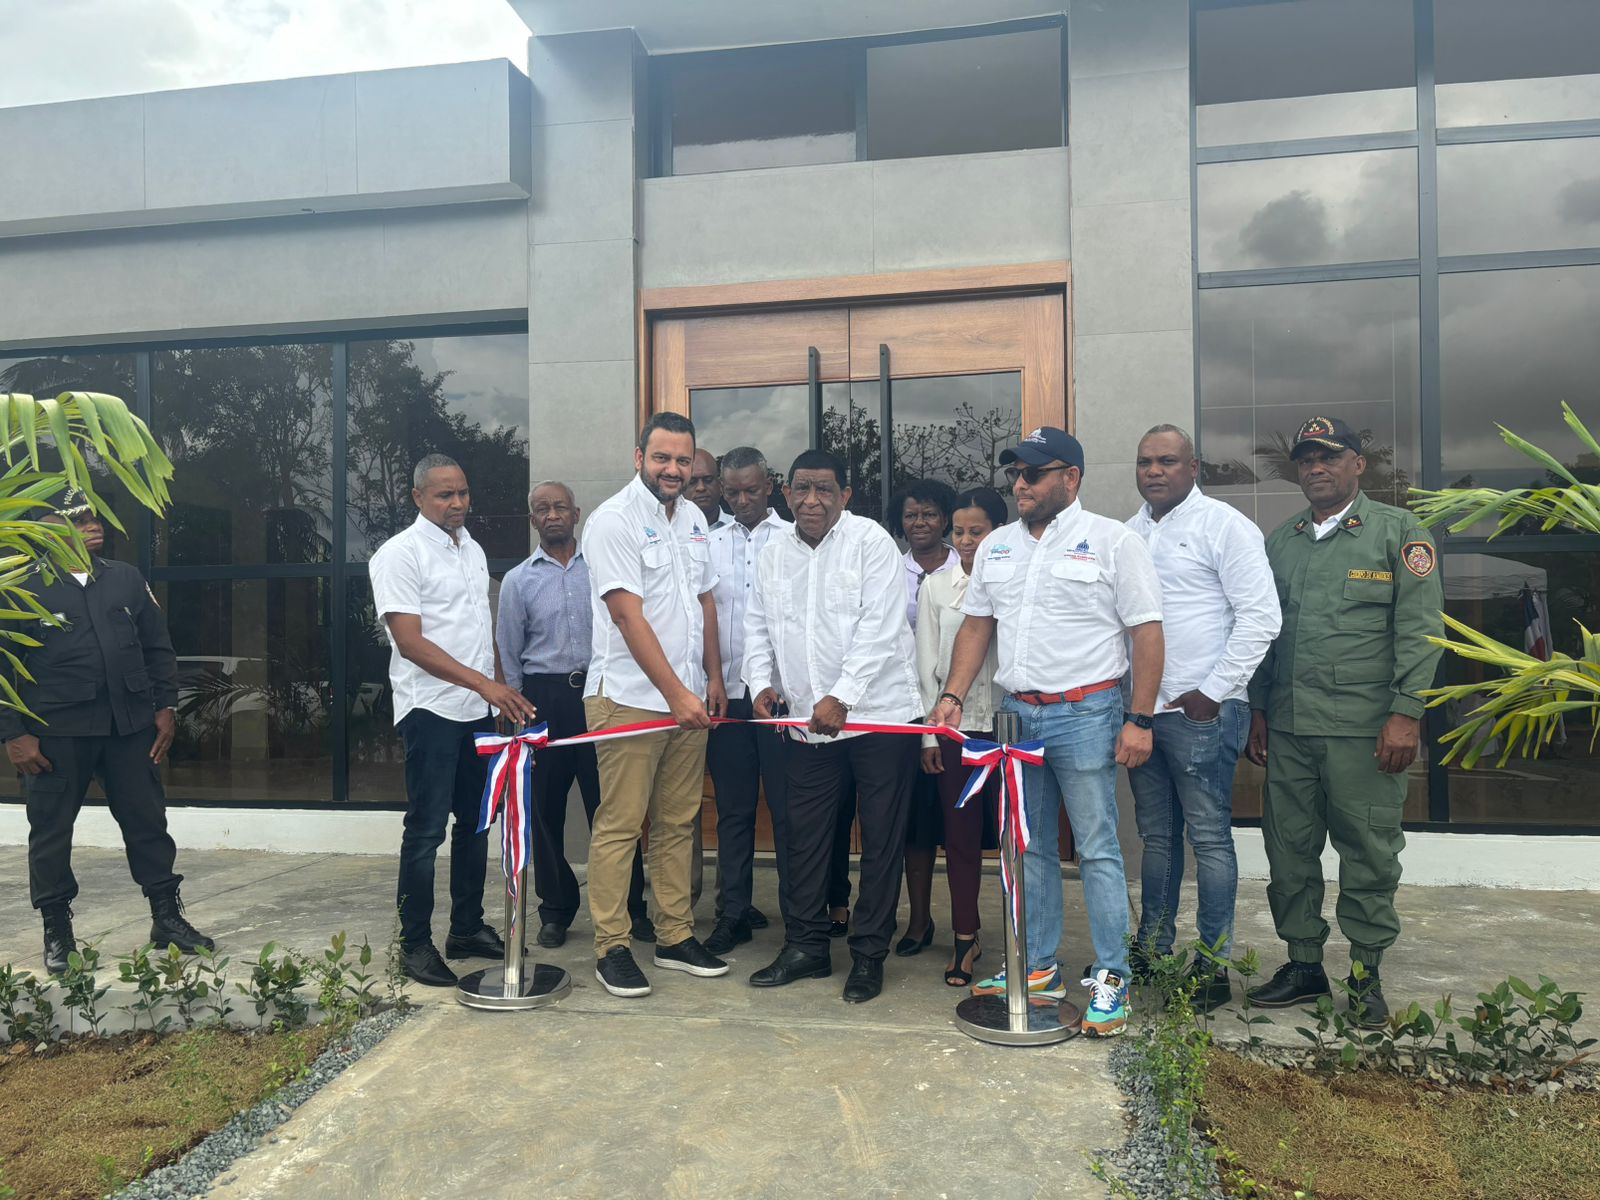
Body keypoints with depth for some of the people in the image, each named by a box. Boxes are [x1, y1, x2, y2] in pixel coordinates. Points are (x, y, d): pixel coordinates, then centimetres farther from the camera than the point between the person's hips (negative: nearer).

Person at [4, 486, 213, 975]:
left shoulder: (126, 579, 6)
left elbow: (157, 646, 11)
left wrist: (165, 707, 6)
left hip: (129, 725, 3)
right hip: (56, 733, -3)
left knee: (148, 821, 10)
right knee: (50, 831, 8)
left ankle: (167, 917, 22)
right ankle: (57, 931, 24)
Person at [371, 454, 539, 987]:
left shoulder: (472, 549, 14)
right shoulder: (400, 554, -10)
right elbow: (410, 643, -18)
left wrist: (502, 689, 13)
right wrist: (485, 684, -24)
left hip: (478, 709, 7)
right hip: (431, 711, -7)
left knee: (475, 823, 13)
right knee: (426, 829, -2)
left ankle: (468, 928, 25)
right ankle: (415, 943, 10)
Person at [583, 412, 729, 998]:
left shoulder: (693, 518, 13)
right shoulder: (614, 520, -10)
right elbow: (629, 617, -17)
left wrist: (713, 677, 14)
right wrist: (676, 693, -19)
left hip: (688, 698, 7)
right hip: (630, 698, -7)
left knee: (678, 824, 12)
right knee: (619, 826, -2)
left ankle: (676, 937, 22)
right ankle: (611, 948, 8)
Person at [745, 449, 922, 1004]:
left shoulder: (871, 541, -7)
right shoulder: (774, 553, 11)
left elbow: (879, 627, -14)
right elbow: (759, 626, 14)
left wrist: (841, 697, -20)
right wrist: (762, 682, -2)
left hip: (877, 714, -4)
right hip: (807, 722, 5)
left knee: (881, 839, 4)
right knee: (803, 837, 10)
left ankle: (869, 953, 18)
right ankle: (805, 946, 25)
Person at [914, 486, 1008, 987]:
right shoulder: (936, 587, 8)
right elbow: (927, 663, 8)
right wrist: (929, 734, 4)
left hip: (1009, 724, -2)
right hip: (954, 727, 2)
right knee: (960, 835, 7)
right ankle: (965, 937, 20)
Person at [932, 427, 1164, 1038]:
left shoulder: (1111, 540, -5)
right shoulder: (996, 546, 12)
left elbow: (1147, 632, -7)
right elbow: (976, 624, 15)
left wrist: (1140, 719, -12)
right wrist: (953, 696, 4)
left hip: (1085, 713, -6)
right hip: (1016, 713, 6)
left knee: (1097, 850, 0)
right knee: (1030, 848, 13)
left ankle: (1111, 978, 11)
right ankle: (1038, 969, 25)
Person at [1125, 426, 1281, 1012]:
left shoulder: (1223, 525, -7)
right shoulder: (1129, 533, 13)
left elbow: (1260, 617, -12)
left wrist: (1212, 691, -14)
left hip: (1200, 711, -6)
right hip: (1140, 707, 7)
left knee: (1209, 837, 0)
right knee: (1156, 834, 15)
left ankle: (1212, 965, 10)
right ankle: (1152, 947, 27)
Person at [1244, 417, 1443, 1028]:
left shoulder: (1399, 532, 2)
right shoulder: (1280, 540, 15)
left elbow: (1419, 629, -4)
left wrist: (1406, 713, -12)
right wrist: (1258, 709, 13)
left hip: (1364, 727, -4)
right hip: (1288, 727, 4)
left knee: (1369, 855, 4)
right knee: (1289, 850, 8)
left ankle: (1366, 975, 19)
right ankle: (1304, 965, 23)